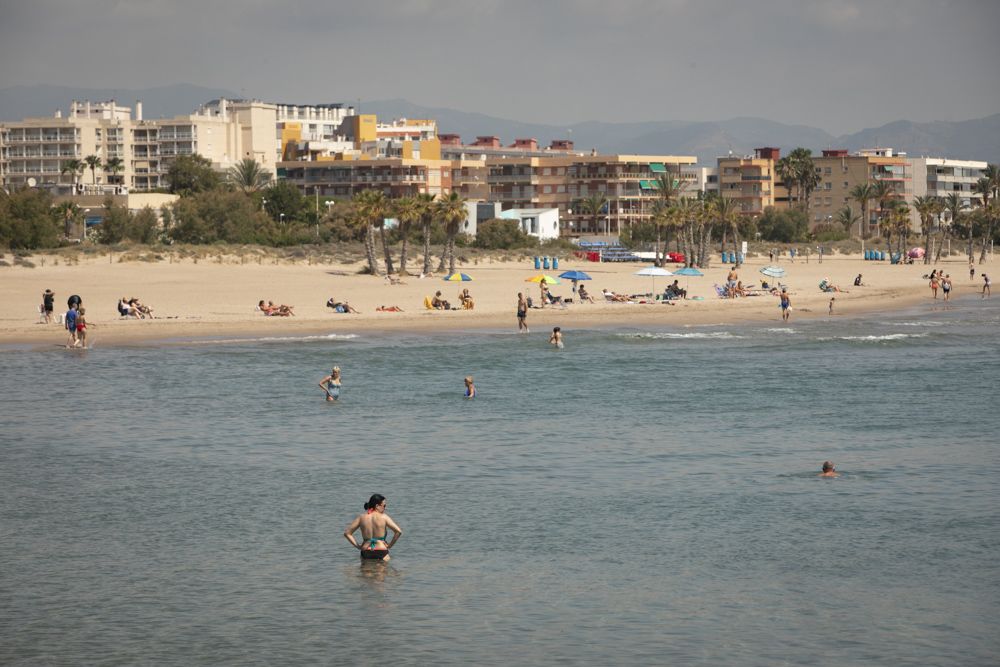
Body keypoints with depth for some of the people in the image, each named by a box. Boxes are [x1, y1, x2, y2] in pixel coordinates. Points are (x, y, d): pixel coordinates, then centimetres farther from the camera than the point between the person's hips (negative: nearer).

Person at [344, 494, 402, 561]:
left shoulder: (361, 517, 5)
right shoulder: (384, 517, -5)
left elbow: (347, 533, 7)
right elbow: (398, 531, -11)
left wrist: (357, 546, 8)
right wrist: (390, 545, 0)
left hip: (366, 553, 4)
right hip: (381, 553, -4)